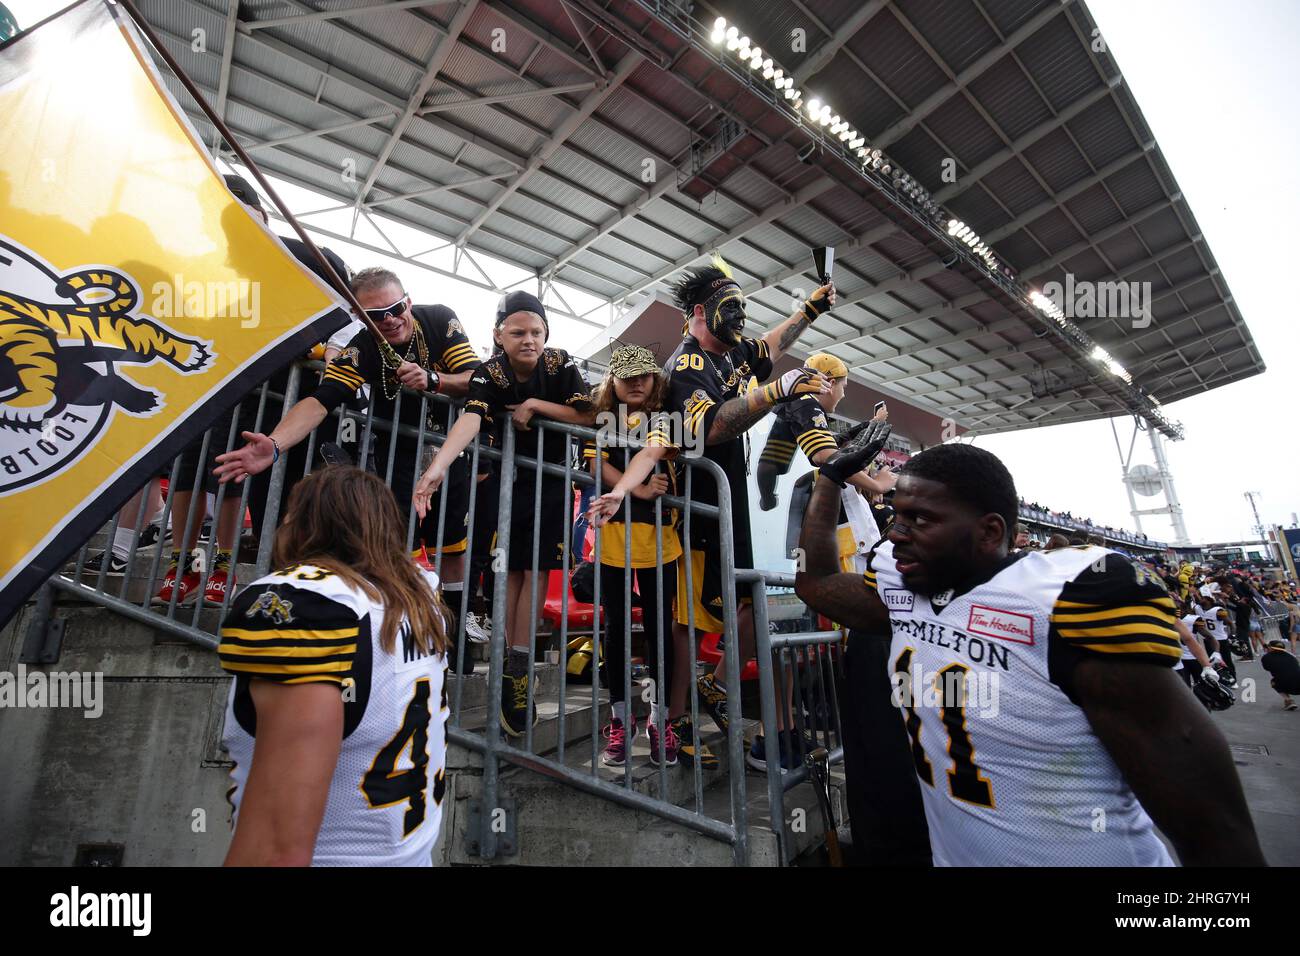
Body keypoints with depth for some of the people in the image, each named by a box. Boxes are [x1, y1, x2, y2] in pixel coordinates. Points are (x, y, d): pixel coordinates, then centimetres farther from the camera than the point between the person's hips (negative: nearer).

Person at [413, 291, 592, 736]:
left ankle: (516, 667, 4)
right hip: (505, 477, -1)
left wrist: (537, 405, -20)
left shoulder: (560, 365, -11)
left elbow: (588, 417, -12)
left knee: (536, 569, -3)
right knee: (510, 569, 1)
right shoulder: (489, 373, -16)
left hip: (550, 479, 1)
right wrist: (438, 466, -52)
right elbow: (470, 419, -35)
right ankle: (510, 666, 15)